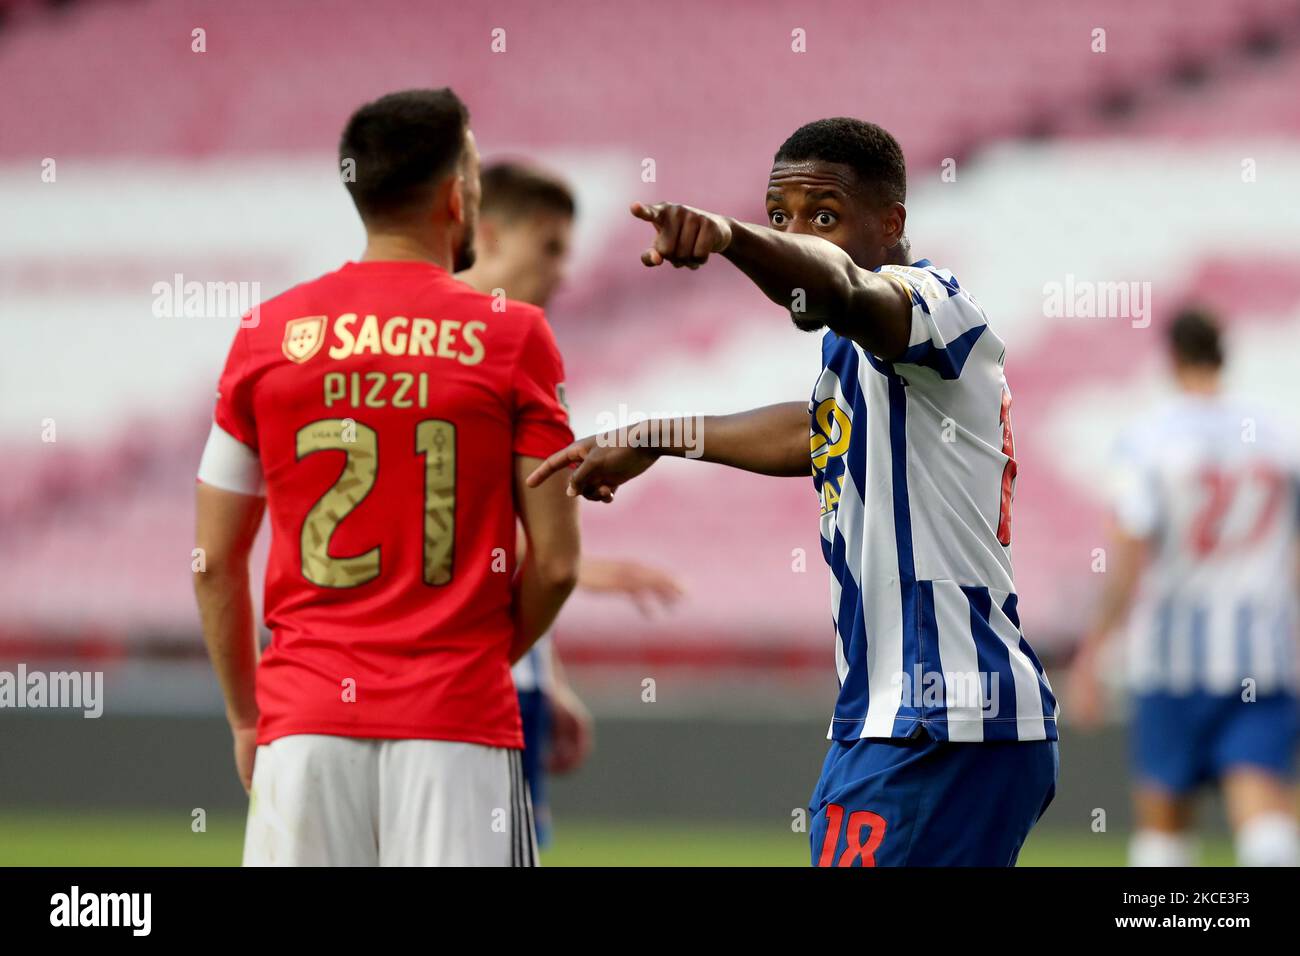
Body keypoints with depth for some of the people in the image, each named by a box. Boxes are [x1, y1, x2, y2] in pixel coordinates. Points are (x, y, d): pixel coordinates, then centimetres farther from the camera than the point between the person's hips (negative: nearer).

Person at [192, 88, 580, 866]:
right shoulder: (513, 336, -1)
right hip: (459, 717, -2)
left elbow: (215, 564, 8)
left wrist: (245, 716, 19)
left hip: (305, 719, 2)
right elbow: (556, 563, -2)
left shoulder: (266, 335, 5)